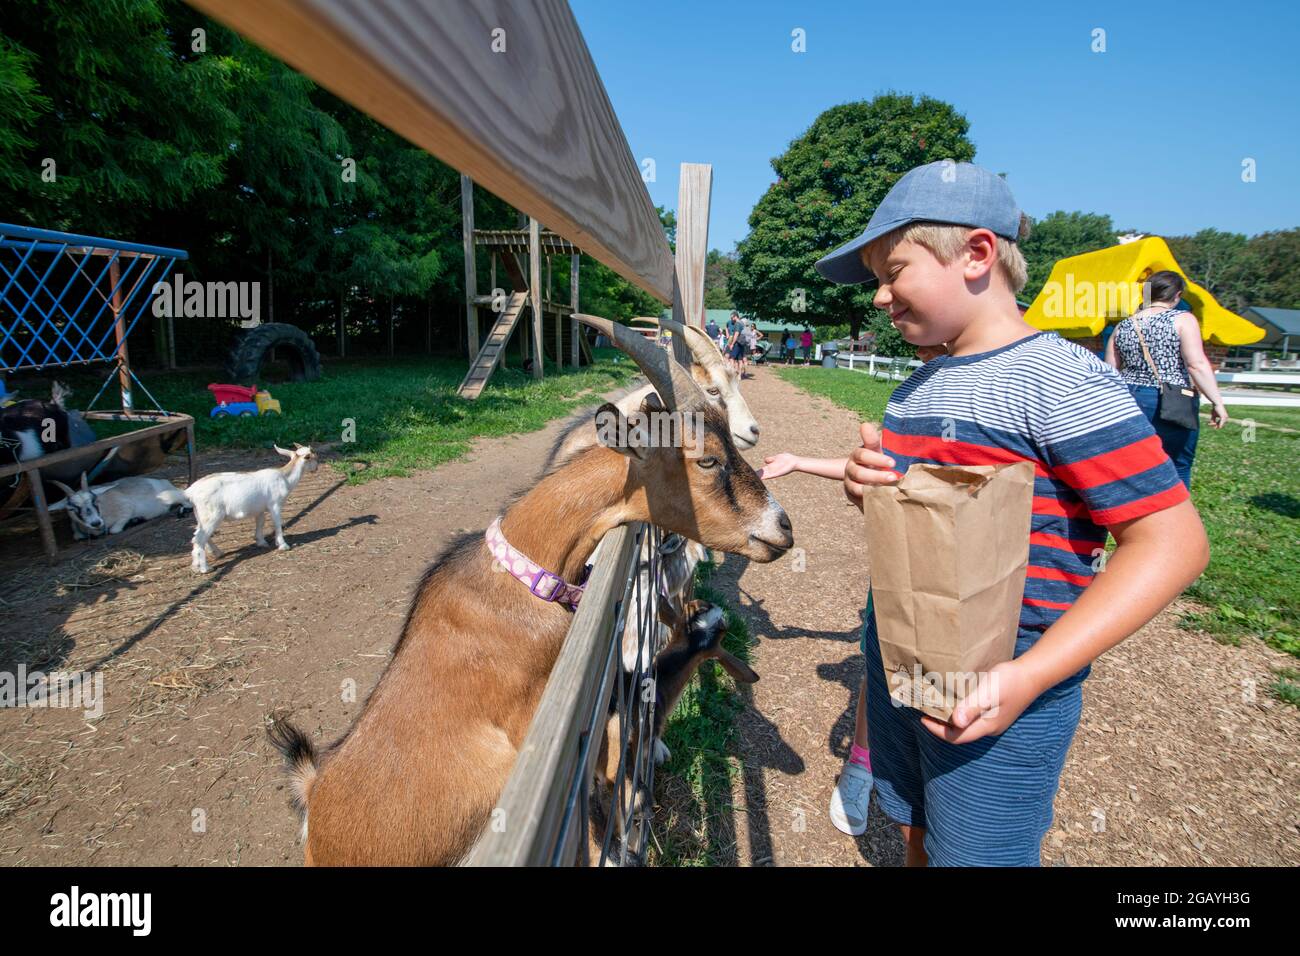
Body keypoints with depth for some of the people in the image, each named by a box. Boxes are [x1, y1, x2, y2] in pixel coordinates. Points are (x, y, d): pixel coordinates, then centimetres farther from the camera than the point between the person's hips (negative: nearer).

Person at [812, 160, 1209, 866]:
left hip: (994, 694, -7)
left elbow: (1172, 542, -20)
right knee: (913, 834, 23)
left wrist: (1028, 677, -27)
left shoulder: (1060, 379, -17)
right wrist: (864, 483, -6)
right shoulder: (918, 386, 8)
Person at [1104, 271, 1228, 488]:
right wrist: (1217, 401, -10)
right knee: (1177, 469, 10)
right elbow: (1197, 364, -14)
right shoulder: (1182, 319, -4)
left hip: (1127, 402, 4)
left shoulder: (1122, 327, 8)